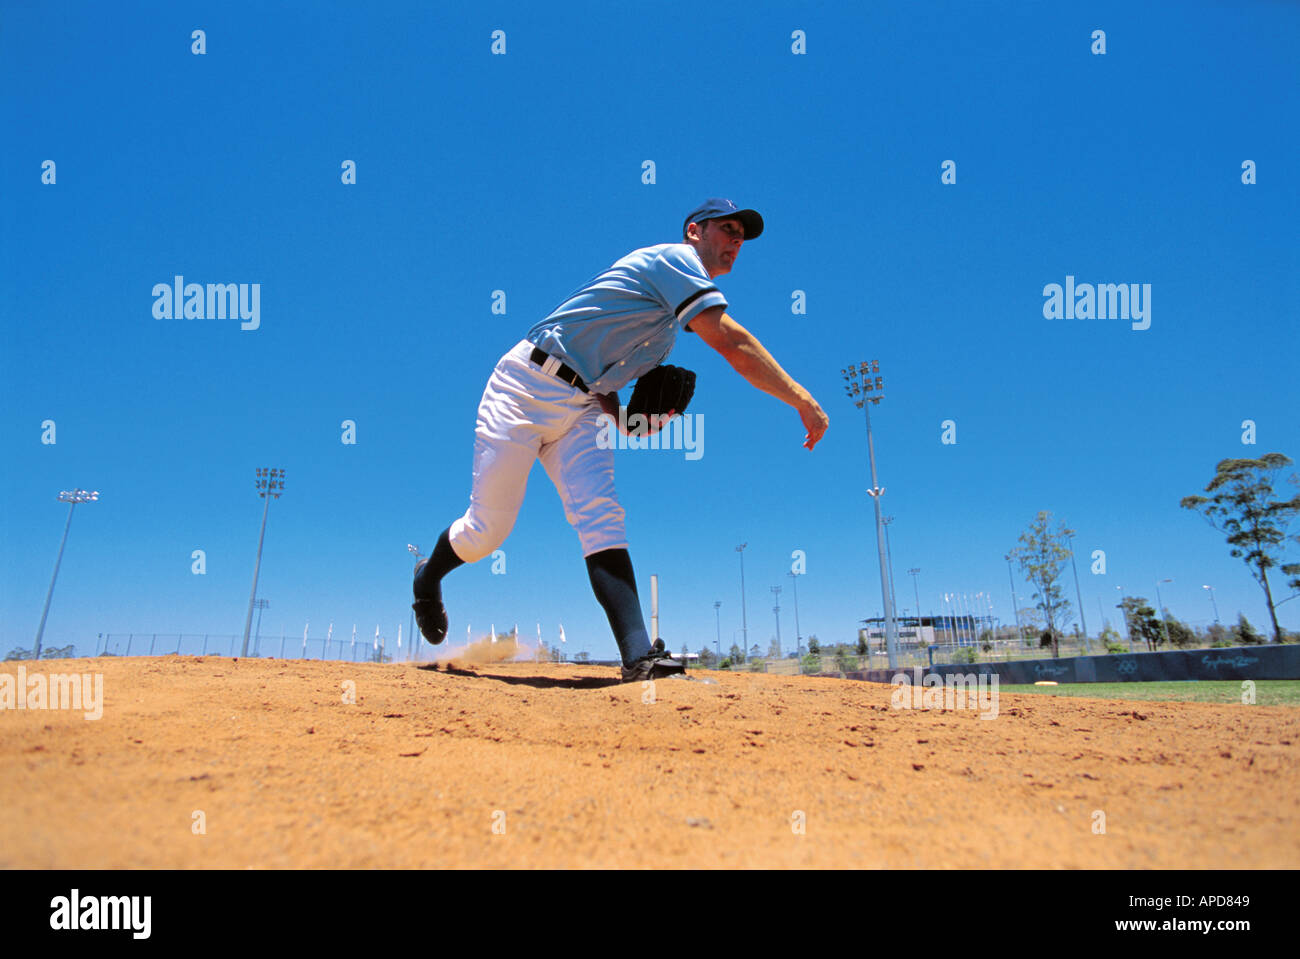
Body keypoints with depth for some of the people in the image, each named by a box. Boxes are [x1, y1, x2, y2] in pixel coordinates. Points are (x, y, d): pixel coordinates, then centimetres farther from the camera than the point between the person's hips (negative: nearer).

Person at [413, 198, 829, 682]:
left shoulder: (671, 315, 19)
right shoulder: (675, 257, -8)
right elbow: (730, 340, -22)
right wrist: (802, 400, -23)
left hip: (583, 407, 8)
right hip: (527, 388, -8)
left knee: (600, 517, -13)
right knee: (488, 529, -3)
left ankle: (638, 655, -23)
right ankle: (428, 577, 30)